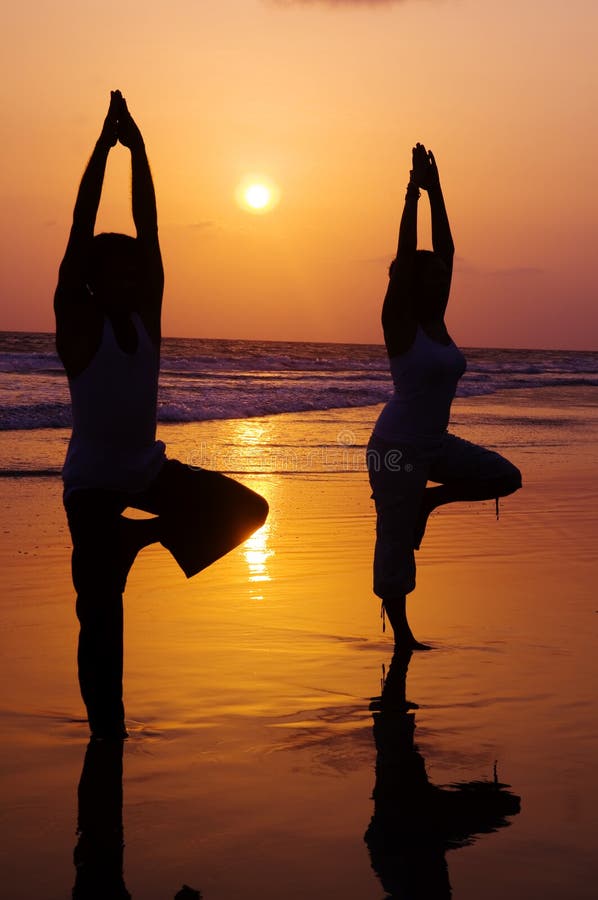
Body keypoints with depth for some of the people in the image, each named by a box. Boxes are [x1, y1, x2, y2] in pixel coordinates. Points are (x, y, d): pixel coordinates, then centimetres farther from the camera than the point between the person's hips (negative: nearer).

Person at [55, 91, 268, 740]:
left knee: (246, 510, -7)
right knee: (100, 610, -10)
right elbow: (81, 227, -21)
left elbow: (148, 229, -6)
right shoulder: (78, 321, -14)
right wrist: (105, 146, -21)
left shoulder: (146, 315, -1)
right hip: (92, 483, -5)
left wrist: (138, 148, -10)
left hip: (148, 468, 5)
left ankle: (141, 535, 12)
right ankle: (106, 728, 6)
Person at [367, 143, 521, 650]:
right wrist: (414, 194, -17)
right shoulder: (400, 324, -12)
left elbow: (446, 251, 6)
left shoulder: (436, 321, 7)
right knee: (397, 542, -1)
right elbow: (406, 255, -20)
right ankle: (401, 635, 11)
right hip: (397, 447, -8)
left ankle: (429, 499, 14)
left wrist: (436, 193, 4)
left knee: (505, 478, 3)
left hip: (436, 444, 8)